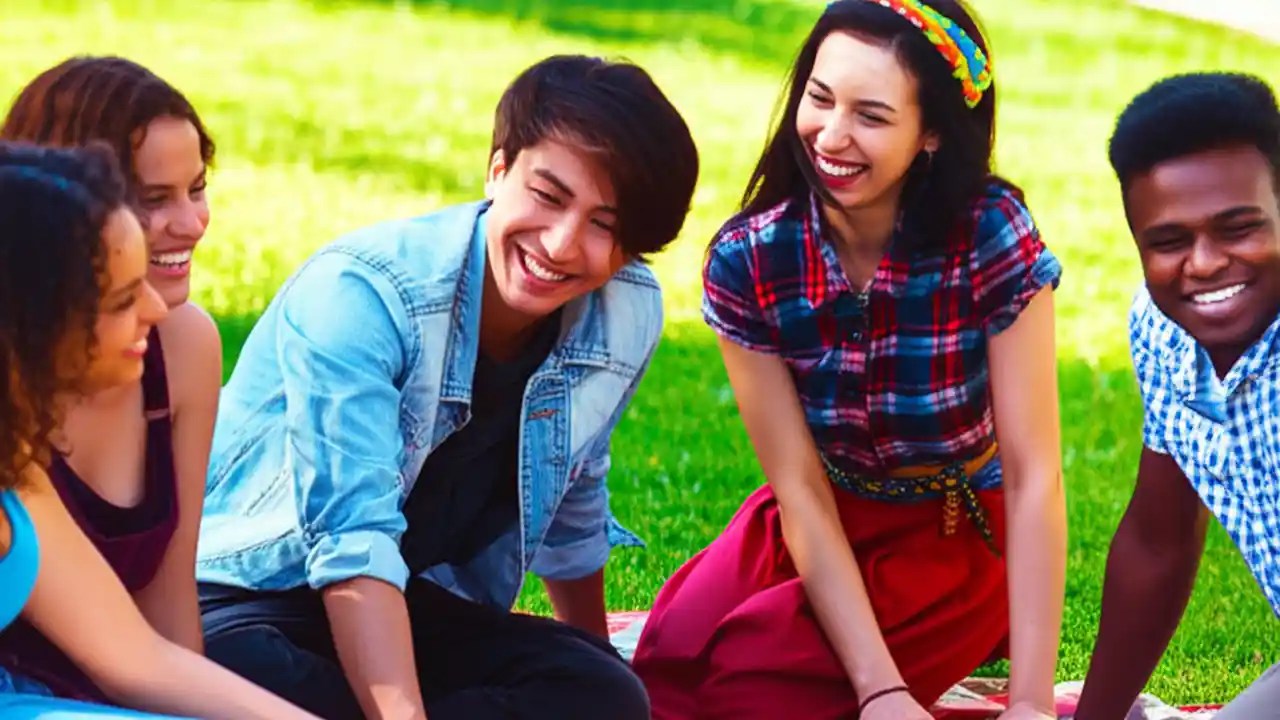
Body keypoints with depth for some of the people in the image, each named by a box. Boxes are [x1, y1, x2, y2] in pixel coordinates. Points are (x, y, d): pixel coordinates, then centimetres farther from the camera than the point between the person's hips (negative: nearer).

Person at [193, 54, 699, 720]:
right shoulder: (361, 295, -24)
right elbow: (352, 541, -33)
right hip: (250, 599, -6)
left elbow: (572, 514, 13)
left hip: (424, 609, 6)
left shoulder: (628, 318, -6)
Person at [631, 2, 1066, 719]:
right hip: (824, 520, 3)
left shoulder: (993, 237, -24)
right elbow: (800, 488, -17)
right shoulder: (746, 261, -18)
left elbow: (1035, 477, -23)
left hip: (962, 533, -3)